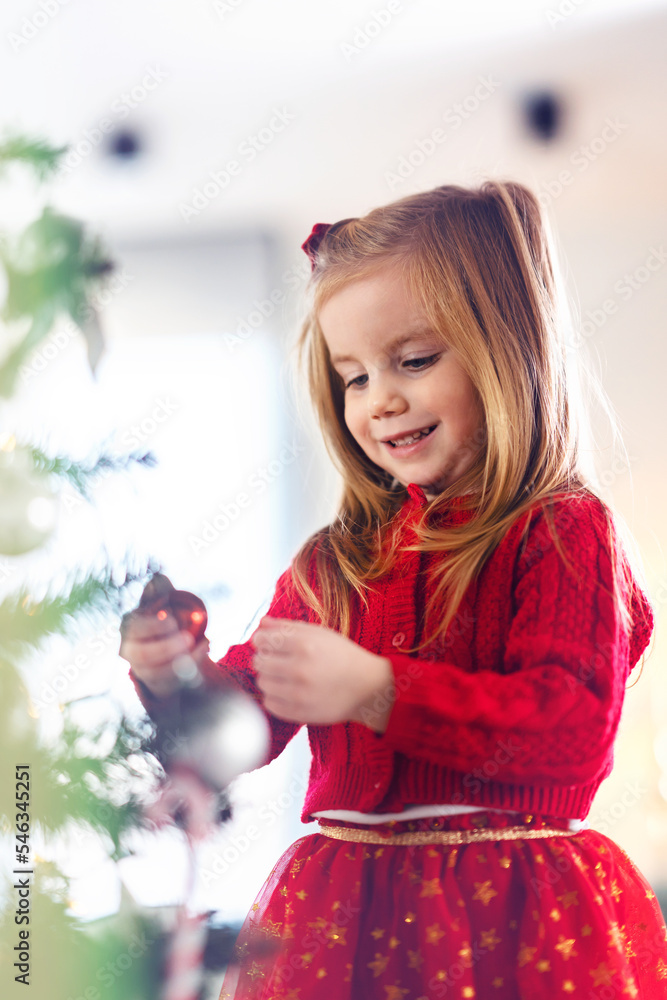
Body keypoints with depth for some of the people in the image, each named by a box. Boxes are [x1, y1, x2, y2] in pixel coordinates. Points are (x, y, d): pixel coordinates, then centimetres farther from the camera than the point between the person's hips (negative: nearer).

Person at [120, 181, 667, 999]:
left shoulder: (564, 533, -4)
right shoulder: (334, 561, 13)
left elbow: (574, 726, -16)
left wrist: (378, 691, -24)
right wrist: (181, 679, -8)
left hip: (515, 926, -4)